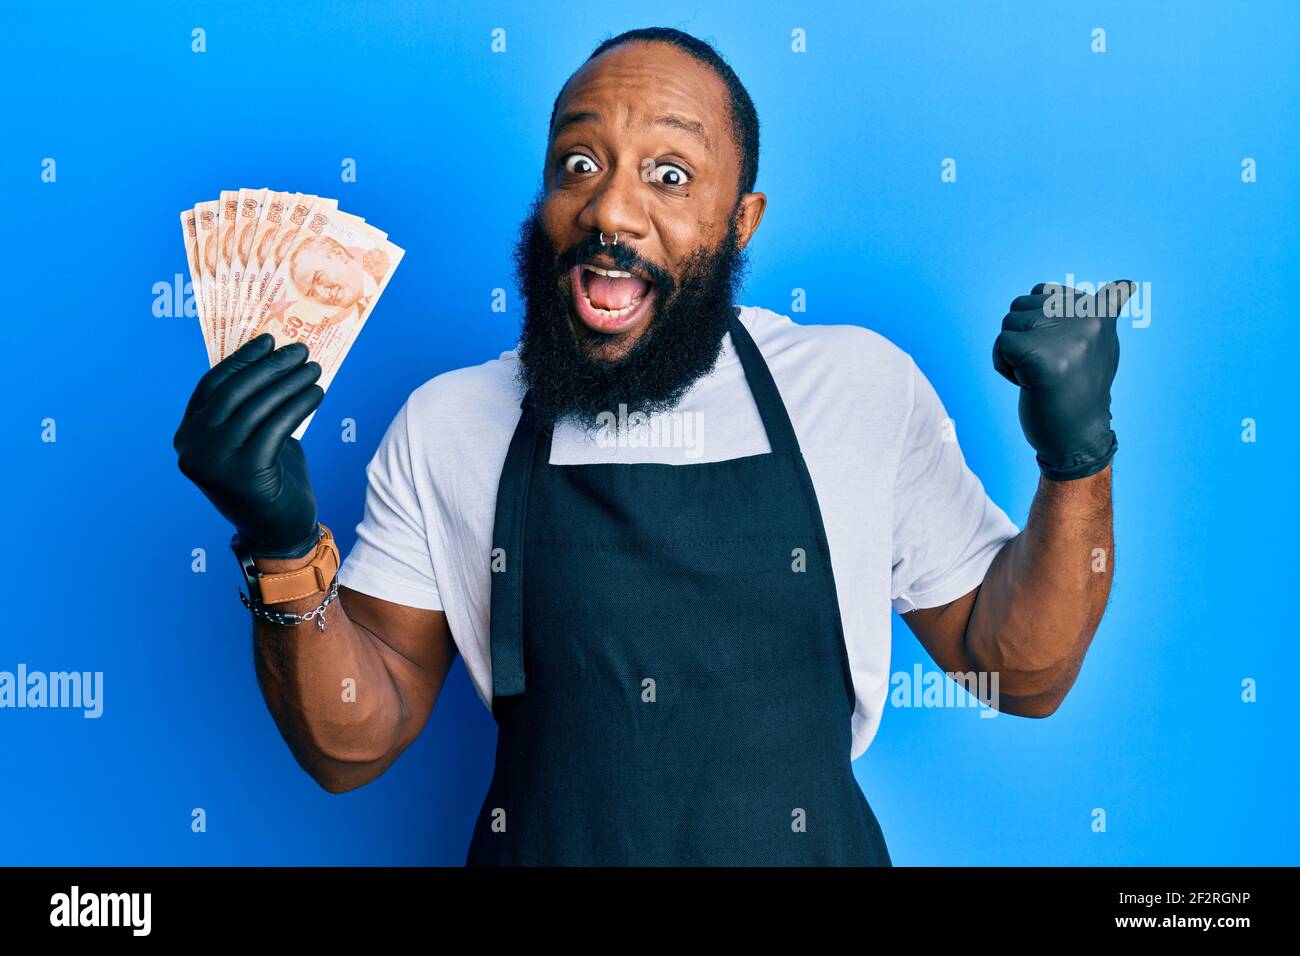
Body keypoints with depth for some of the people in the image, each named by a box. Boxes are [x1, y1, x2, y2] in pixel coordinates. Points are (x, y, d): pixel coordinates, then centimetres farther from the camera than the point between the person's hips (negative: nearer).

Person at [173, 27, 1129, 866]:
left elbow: (1018, 670, -2)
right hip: (537, 845, 1)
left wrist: (1077, 458, -16)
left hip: (812, 845, 0)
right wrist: (284, 549, -20)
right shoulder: (445, 426, -6)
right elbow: (354, 745, -4)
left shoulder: (866, 387, -7)